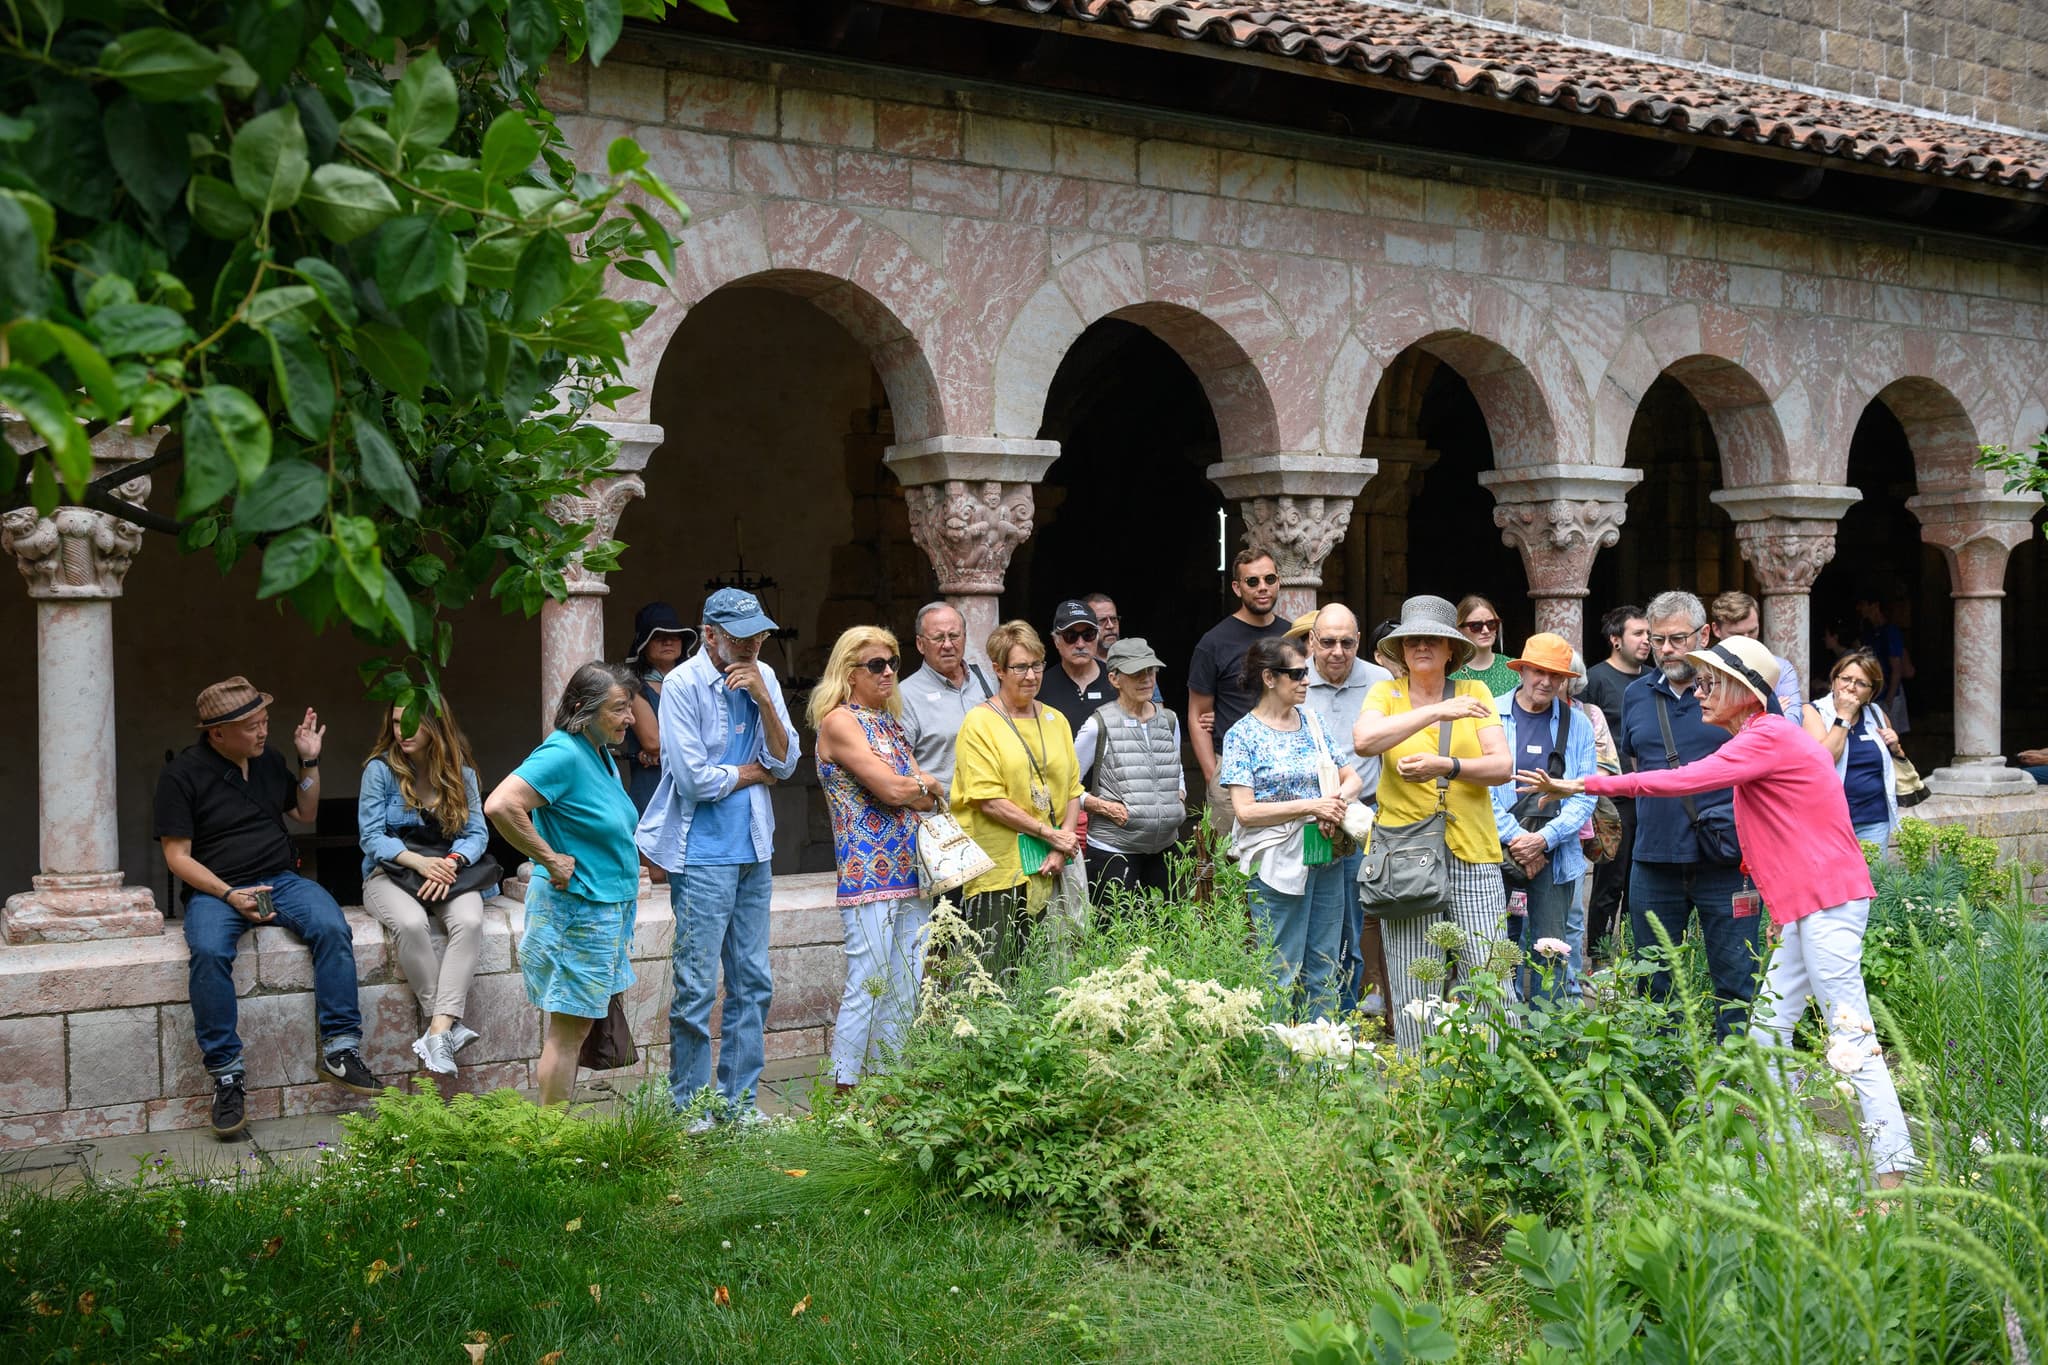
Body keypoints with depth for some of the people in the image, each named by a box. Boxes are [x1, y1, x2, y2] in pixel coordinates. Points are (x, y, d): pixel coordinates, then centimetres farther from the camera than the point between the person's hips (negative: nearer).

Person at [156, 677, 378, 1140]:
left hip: (282, 880, 4)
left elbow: (305, 814, 24)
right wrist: (229, 895, -19)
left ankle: (339, 1049, -23)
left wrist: (310, 761, 10)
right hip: (215, 889, -4)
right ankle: (226, 1076, -28)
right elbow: (178, 856, -6)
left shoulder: (268, 759, 11)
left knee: (332, 928, -27)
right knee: (209, 952, -36)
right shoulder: (181, 775, -4)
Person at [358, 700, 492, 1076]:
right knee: (411, 923, -37)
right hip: (391, 872, -2)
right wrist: (419, 862, -21)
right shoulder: (381, 769, -1)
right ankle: (450, 1026, -25)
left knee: (469, 921, -33)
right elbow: (370, 836, -6)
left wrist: (451, 862, -19)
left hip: (448, 868, 2)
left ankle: (439, 1030, -38)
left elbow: (477, 832, 2)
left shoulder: (461, 772, 6)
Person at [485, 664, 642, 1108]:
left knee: (576, 1023, 14)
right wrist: (550, 859, -23)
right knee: (569, 1029, -3)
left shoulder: (601, 753, 11)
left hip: (607, 908, 10)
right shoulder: (563, 754, -19)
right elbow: (500, 806, -31)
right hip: (575, 909, -10)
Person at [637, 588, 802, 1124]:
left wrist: (763, 698, -11)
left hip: (754, 851, 6)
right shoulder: (683, 686, -11)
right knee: (697, 987, -3)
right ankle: (689, 1108, 9)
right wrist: (755, 773, -3)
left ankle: (739, 1101, 21)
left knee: (753, 982, 11)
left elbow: (786, 762, 1)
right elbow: (695, 779, -17)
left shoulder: (763, 678, 7)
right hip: (703, 855, -6)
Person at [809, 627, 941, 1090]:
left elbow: (926, 799, 12)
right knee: (867, 987, -8)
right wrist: (926, 785, 4)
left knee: (906, 987, 8)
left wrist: (908, 789, -7)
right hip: (868, 873, -8)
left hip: (909, 873, 8)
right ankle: (843, 1093, -1)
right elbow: (891, 788, -15)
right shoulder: (839, 721, -7)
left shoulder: (890, 722, 18)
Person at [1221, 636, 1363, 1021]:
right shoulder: (1243, 736, -6)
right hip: (1277, 863, -6)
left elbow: (1351, 777, 17)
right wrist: (1309, 806, -18)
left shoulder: (1311, 722, 11)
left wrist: (1337, 801, -6)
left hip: (1326, 857, 6)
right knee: (1281, 974, -2)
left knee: (1323, 972, 10)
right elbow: (1245, 811, -12)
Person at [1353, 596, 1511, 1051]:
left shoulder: (1475, 692, 9)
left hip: (1472, 853, 1)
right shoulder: (1385, 694, 7)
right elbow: (1363, 740, -15)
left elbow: (1502, 767, -1)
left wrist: (1446, 766, -19)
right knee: (1412, 990, 1)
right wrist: (1436, 711, -20)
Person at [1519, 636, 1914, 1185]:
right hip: (1803, 903, 10)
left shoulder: (1768, 737, -14)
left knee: (1849, 1034, -11)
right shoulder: (1761, 738, 17)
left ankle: (1892, 1166, -11)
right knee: (1771, 1027, 10)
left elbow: (1684, 780, -22)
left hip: (1826, 899, -10)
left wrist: (1586, 785, -21)